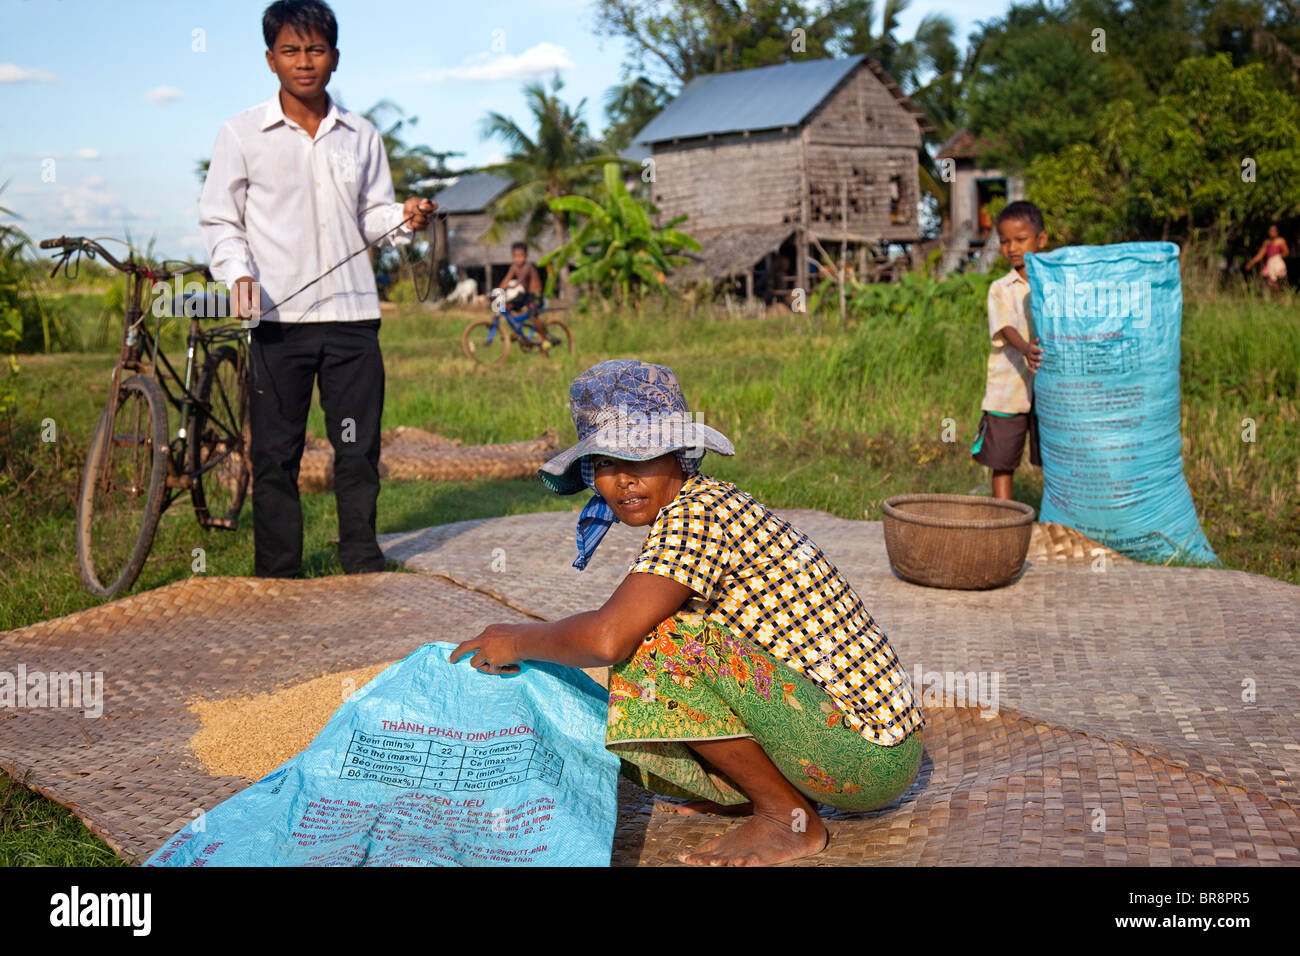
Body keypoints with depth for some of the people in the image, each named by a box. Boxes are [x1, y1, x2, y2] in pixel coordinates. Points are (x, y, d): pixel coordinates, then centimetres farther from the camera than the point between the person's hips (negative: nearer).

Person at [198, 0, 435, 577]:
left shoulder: (362, 137, 13)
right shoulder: (243, 134, 4)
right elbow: (219, 220, 6)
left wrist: (405, 220, -5)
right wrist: (239, 275, -12)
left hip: (352, 314, 2)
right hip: (278, 318, -2)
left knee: (359, 448, 4)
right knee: (276, 454, 1)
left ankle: (364, 573, 17)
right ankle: (278, 581, 12)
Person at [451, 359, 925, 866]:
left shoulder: (697, 509, -18)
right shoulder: (709, 504, 11)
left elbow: (608, 637, -28)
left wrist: (520, 640, -10)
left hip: (870, 761, -10)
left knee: (664, 642, -23)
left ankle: (791, 819, -8)